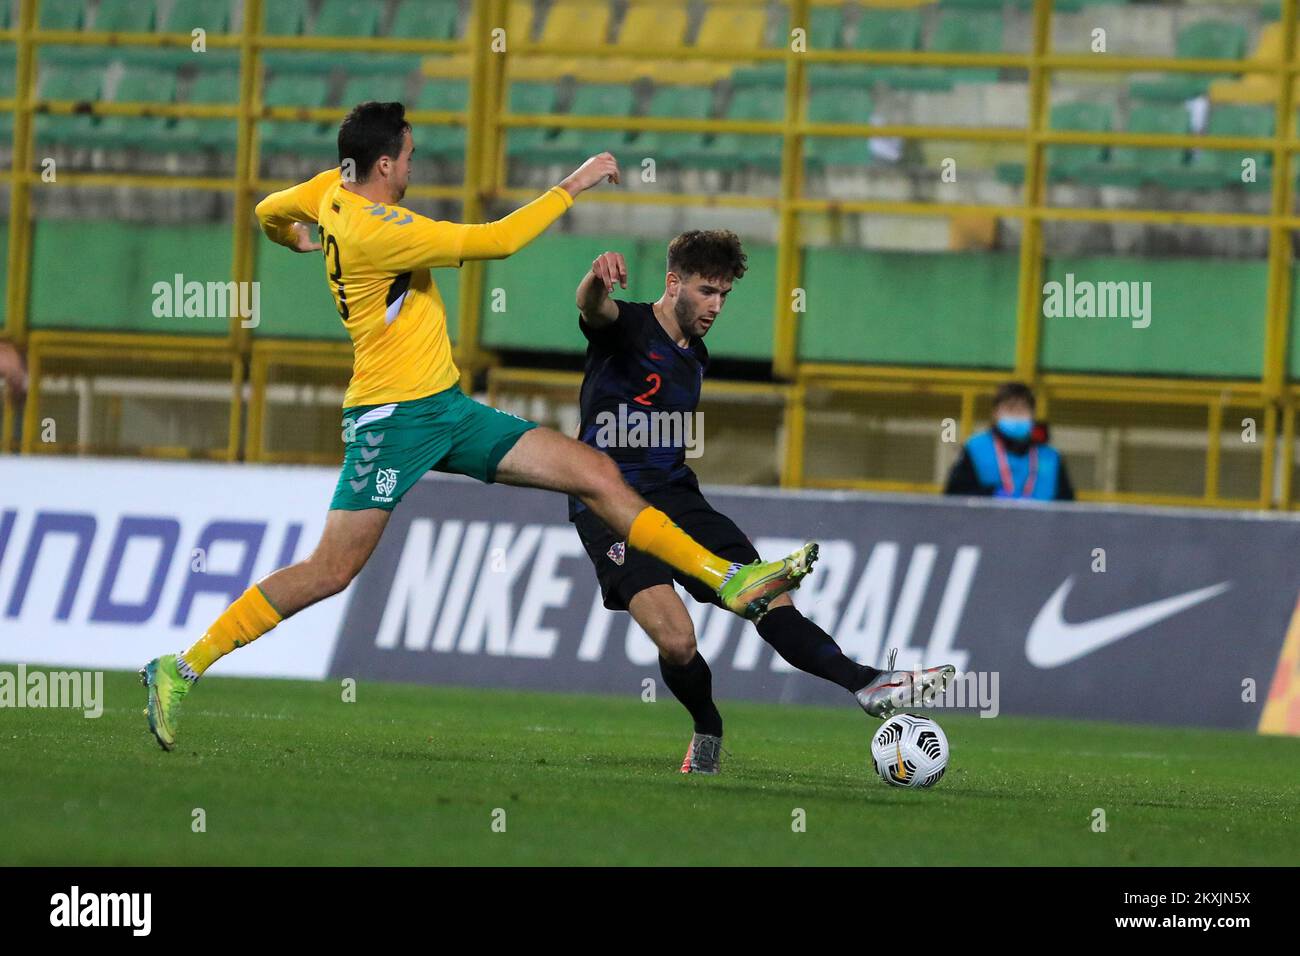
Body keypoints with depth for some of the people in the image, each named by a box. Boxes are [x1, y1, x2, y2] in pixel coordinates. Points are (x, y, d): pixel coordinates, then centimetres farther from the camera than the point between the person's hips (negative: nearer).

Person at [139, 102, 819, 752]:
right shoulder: (374, 228, -22)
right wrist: (573, 185, -15)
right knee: (332, 571, -7)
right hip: (393, 417, -9)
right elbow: (492, 243, -23)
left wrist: (296, 238, 49)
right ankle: (182, 670, 3)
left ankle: (729, 581, 1)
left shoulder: (334, 193, 6)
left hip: (446, 410, 9)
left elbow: (269, 211, 26)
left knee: (597, 474, 0)